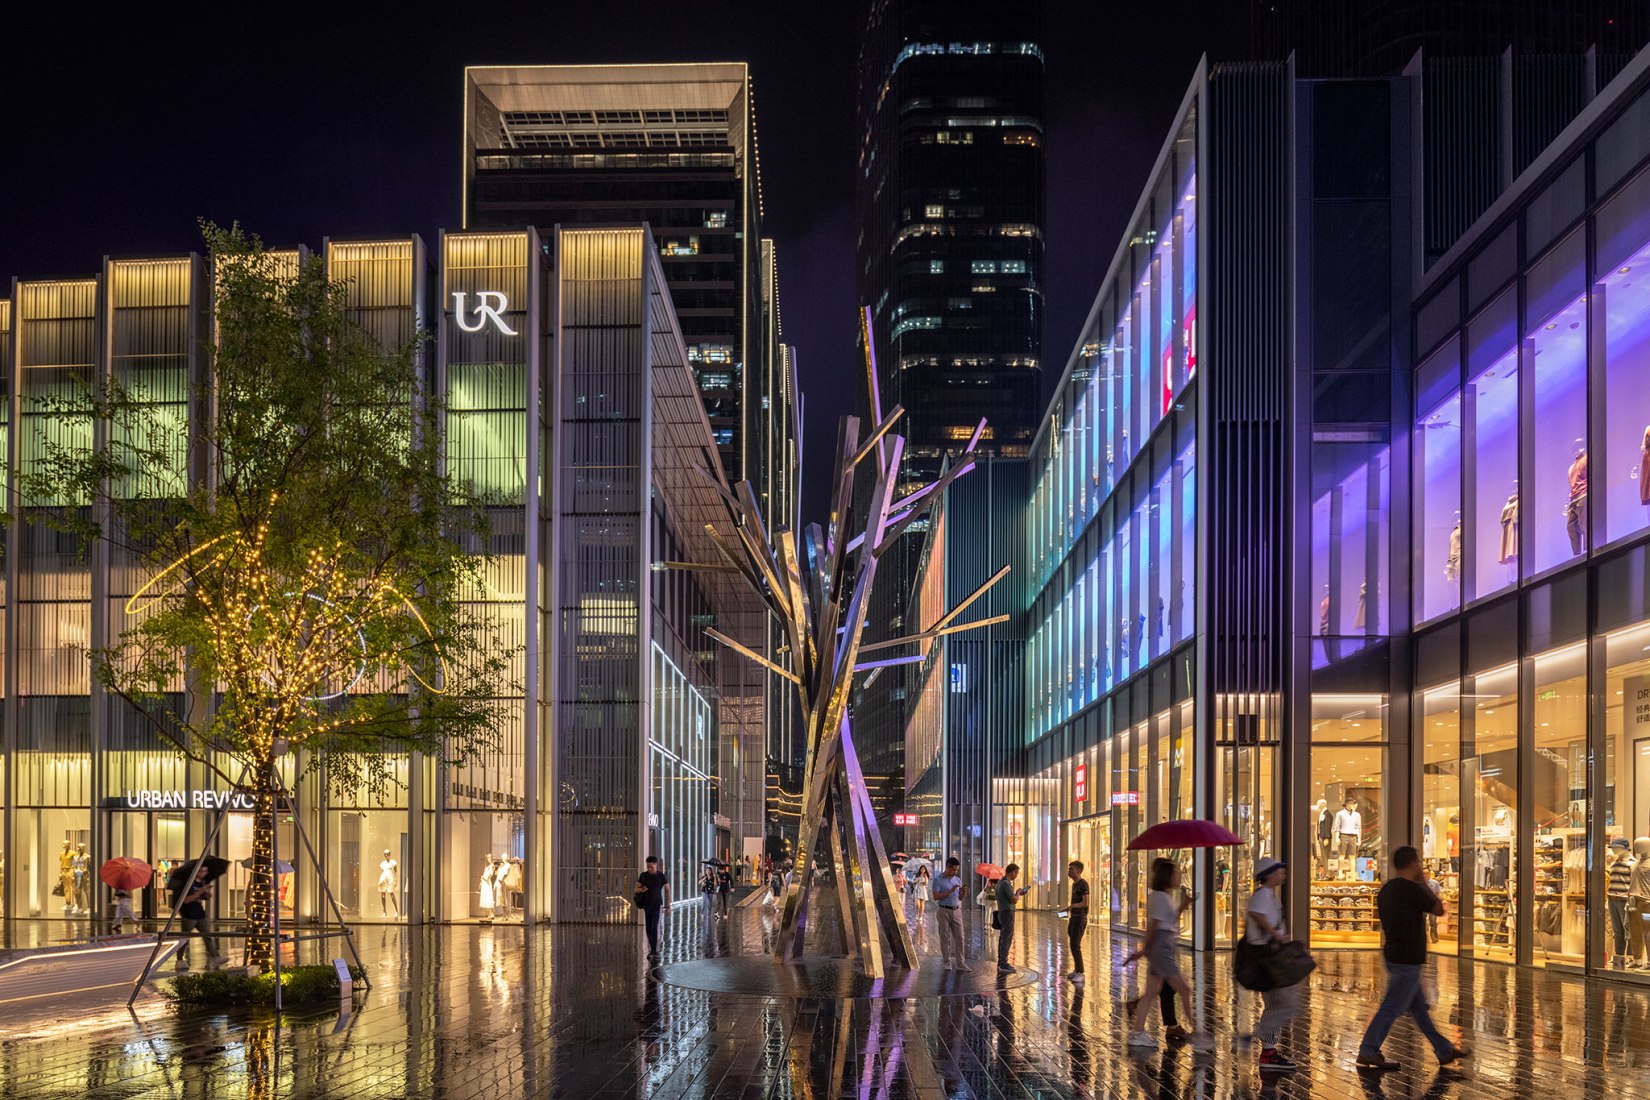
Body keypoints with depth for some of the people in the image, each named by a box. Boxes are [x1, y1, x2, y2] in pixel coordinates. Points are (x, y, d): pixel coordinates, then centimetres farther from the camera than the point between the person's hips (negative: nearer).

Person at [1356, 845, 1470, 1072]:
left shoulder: (1386, 890, 9)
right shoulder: (1412, 889, -18)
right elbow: (1439, 909, -8)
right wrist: (1424, 883, 0)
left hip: (1393, 955, 9)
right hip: (1408, 959, -9)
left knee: (1419, 1006, 14)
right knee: (1392, 1007, -4)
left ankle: (1444, 1051, 22)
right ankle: (1368, 1051, -1)